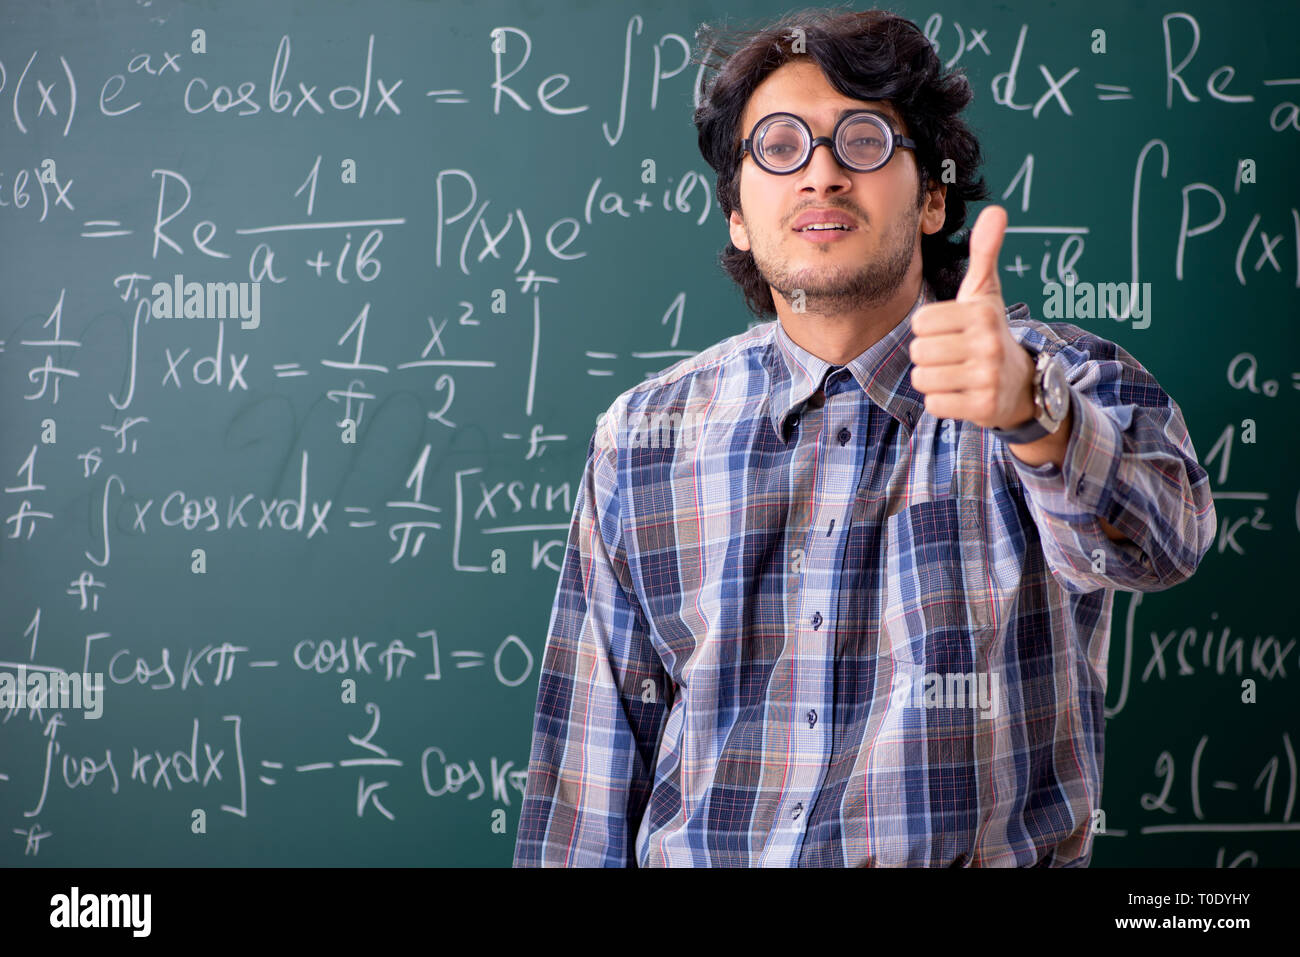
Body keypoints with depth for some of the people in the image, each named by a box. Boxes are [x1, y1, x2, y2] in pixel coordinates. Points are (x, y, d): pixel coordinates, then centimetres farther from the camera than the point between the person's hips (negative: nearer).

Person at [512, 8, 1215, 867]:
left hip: (991, 856, 1)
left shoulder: (1065, 383, -2)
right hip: (696, 855, 0)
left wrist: (1027, 408, -40)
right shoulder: (639, 442, 4)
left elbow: (1159, 536, -23)